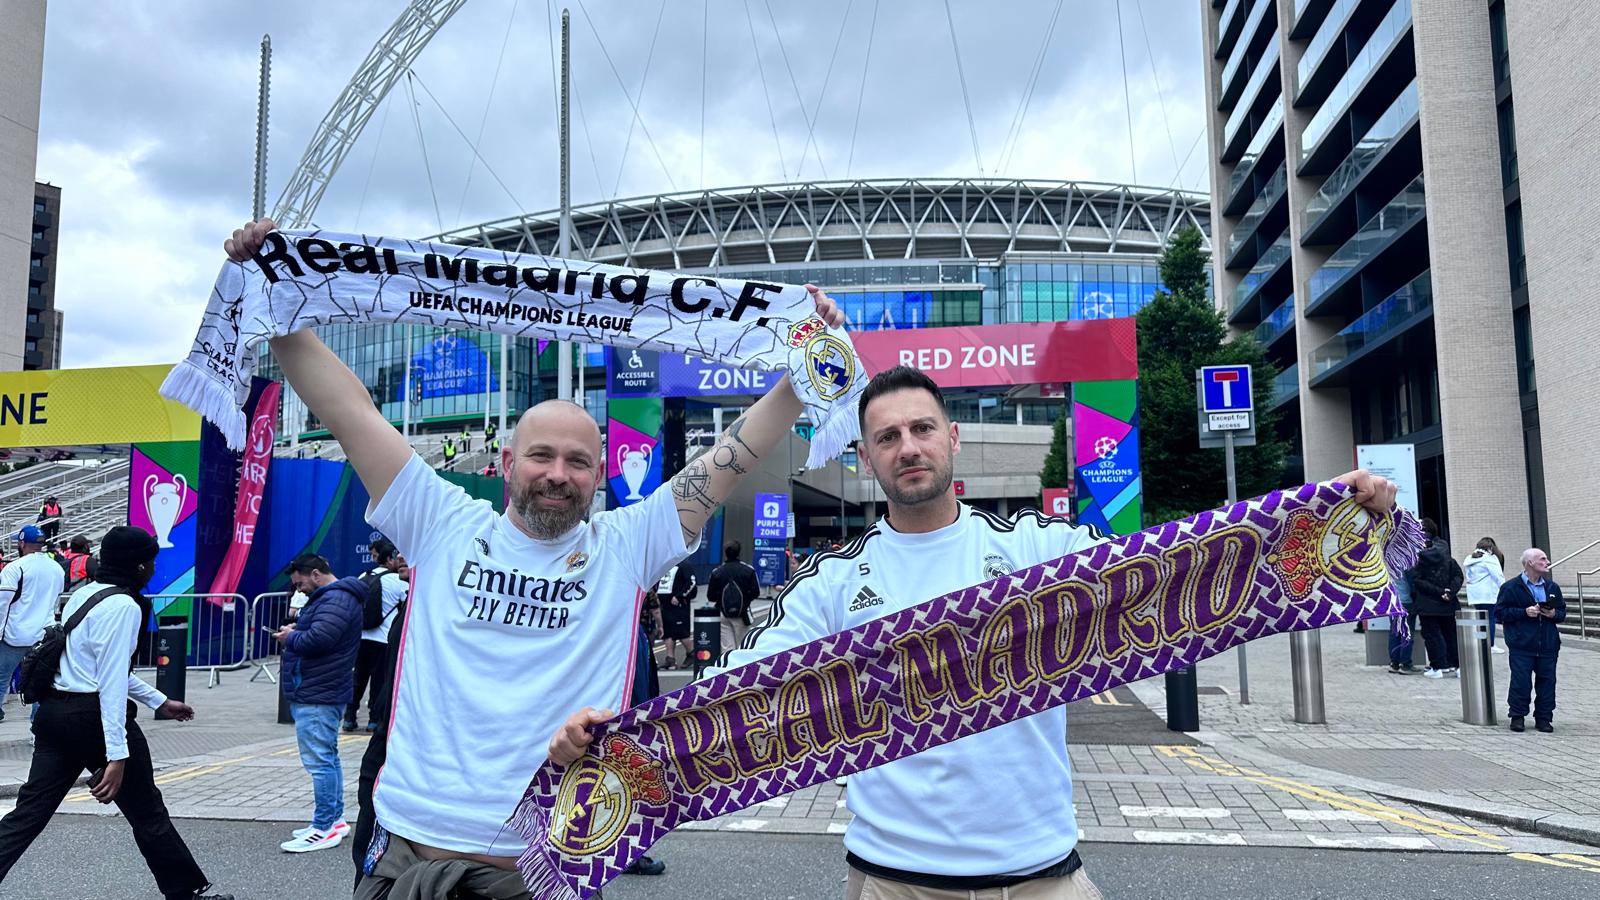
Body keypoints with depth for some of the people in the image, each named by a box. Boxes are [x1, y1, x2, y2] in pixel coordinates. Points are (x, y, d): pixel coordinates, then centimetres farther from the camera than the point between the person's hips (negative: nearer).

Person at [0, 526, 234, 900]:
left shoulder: (84, 594, 13)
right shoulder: (123, 606, -16)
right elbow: (112, 682, -23)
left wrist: (160, 702, 27)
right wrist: (117, 755, -25)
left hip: (55, 712, 8)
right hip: (93, 717, -8)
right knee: (147, 813, 5)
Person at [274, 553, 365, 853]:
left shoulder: (336, 599, -17)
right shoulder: (330, 597, 19)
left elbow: (319, 639, -27)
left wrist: (290, 638, -9)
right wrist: (296, 630, 6)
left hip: (317, 697, -12)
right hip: (317, 694, 12)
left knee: (319, 761, -9)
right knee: (327, 758, 16)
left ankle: (324, 829, -5)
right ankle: (335, 820, 24)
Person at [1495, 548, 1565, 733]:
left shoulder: (1552, 587, 13)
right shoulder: (1511, 587, -3)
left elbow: (1562, 612, 18)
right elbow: (1500, 612, -6)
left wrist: (1554, 614, -4)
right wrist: (1525, 612, -16)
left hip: (1548, 645, 4)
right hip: (1522, 645, -4)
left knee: (1547, 681, 5)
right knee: (1521, 682, -4)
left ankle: (1543, 718, 16)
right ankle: (1517, 716, 8)